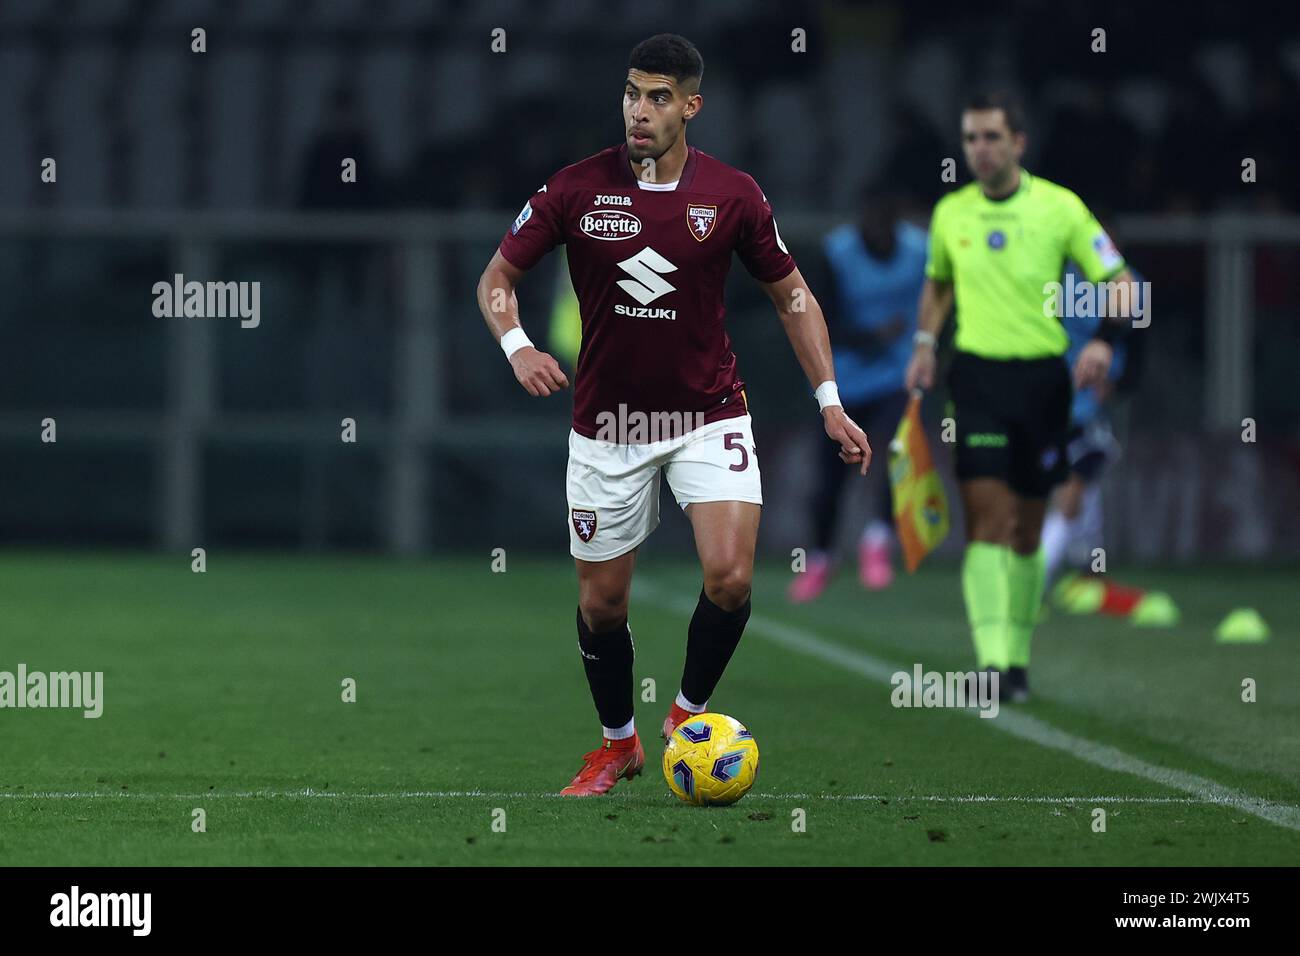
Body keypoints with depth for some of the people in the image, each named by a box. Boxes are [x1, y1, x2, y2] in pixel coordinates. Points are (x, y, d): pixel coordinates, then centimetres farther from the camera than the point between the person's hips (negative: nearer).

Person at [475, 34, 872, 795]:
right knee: (601, 601, 7)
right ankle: (618, 742, 33)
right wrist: (517, 345, -21)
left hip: (709, 413, -1)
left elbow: (790, 293, 5)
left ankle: (690, 716, 9)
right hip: (608, 420, 1)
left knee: (731, 576, -19)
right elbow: (498, 278, 0)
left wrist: (830, 401, -2)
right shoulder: (577, 189, -9)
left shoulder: (732, 195, -7)